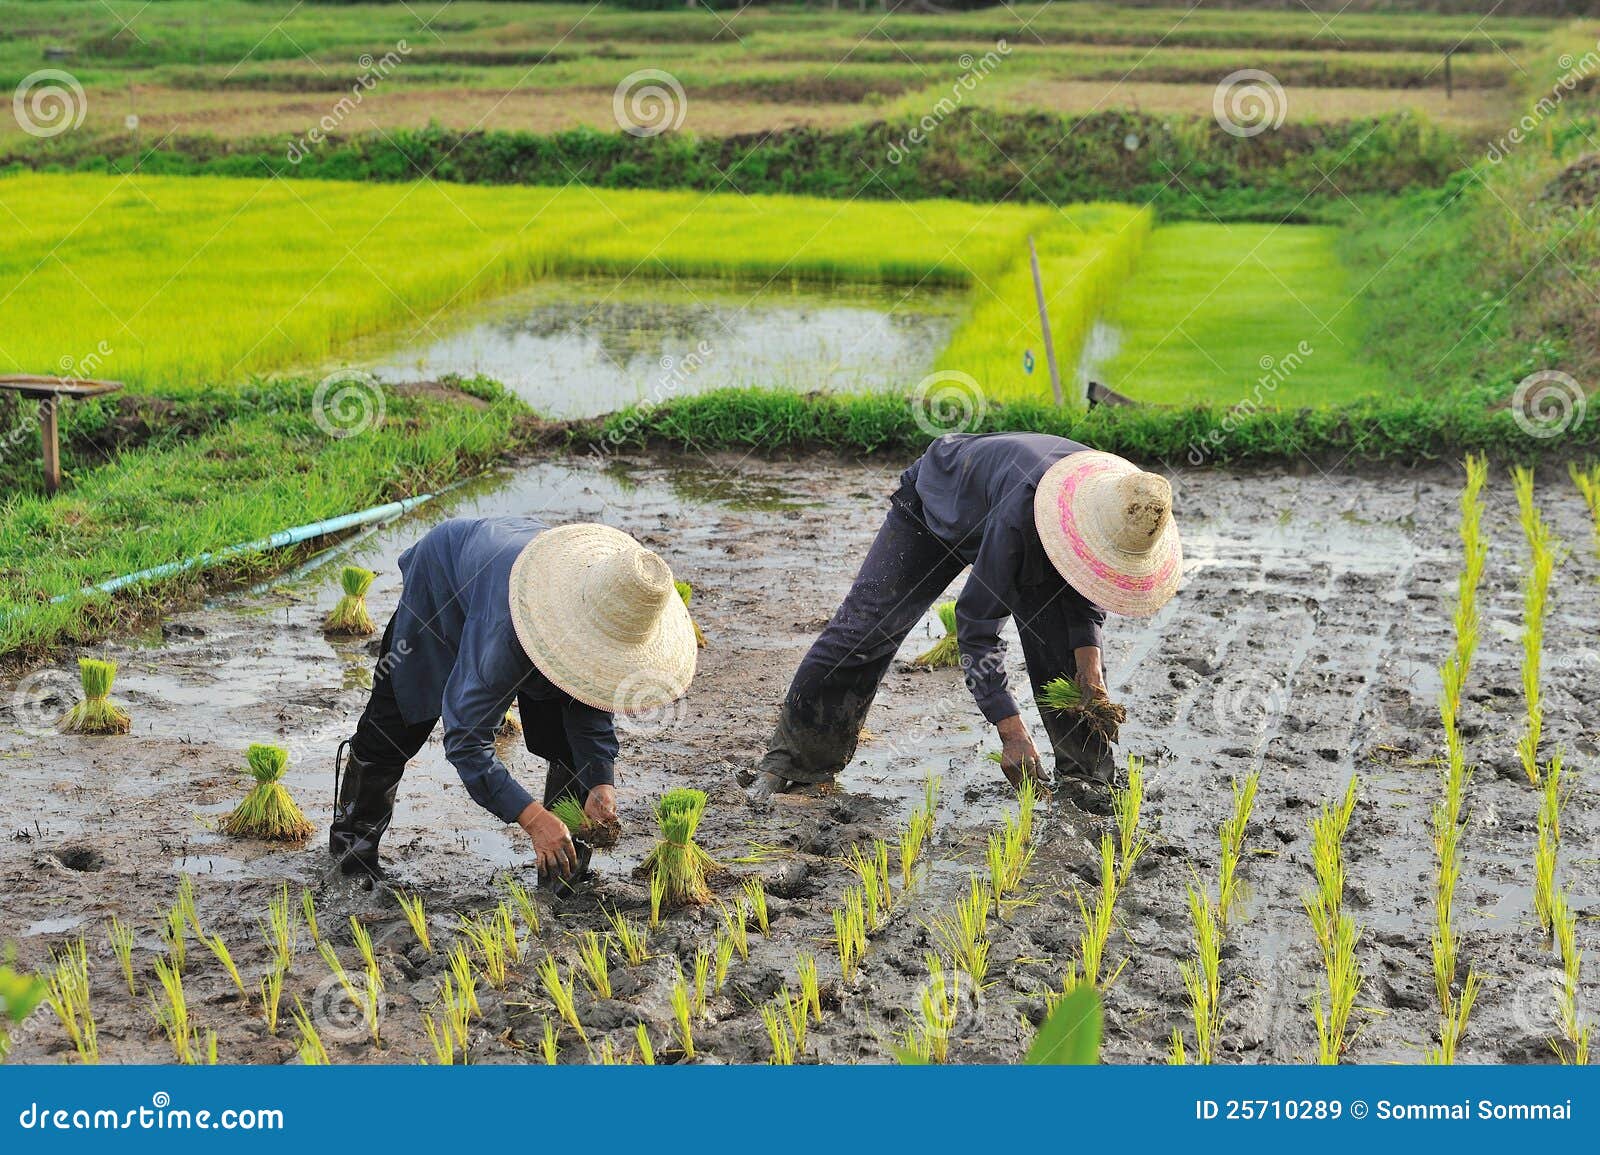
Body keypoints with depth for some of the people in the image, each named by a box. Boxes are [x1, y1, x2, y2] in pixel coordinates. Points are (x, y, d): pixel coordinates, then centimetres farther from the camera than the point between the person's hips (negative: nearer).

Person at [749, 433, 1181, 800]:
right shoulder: (1020, 511, -49)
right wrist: (1011, 732, -44)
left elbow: (1086, 587, -9)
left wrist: (1088, 662, -26)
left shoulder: (1124, 516, -30)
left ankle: (1088, 775, 4)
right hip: (933, 504, -5)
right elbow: (977, 625, -42)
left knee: (1069, 653, -9)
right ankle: (794, 758, 4)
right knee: (862, 630, -8)